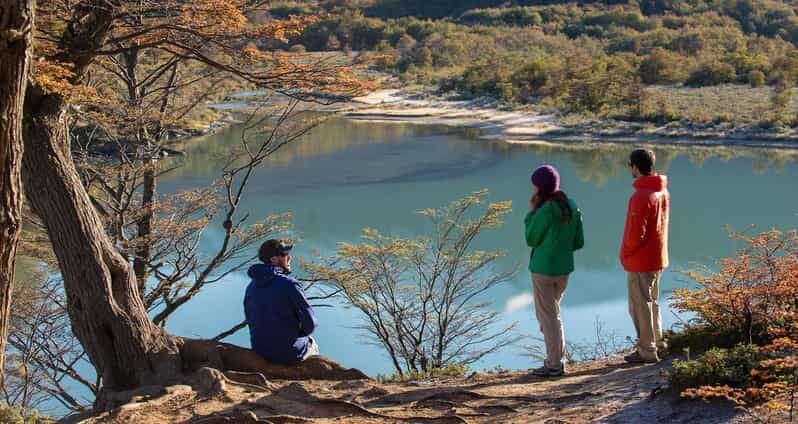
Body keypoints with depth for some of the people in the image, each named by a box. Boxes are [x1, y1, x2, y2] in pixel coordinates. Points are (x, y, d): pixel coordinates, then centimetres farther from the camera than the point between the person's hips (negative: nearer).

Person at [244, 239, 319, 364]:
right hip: (291, 353, -5)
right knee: (312, 345, 30)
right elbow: (310, 323, -18)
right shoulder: (289, 284, -22)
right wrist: (300, 332, 4)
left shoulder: (251, 287, -3)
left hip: (261, 351, 5)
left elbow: (251, 321, 8)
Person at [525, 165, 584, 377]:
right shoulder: (571, 207, 2)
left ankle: (555, 364, 9)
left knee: (548, 316, 3)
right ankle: (557, 359, 26)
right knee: (551, 313, 22)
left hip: (543, 269, -8)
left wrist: (531, 212, -6)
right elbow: (578, 242, 6)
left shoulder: (546, 210, -20)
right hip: (564, 269, 8)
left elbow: (531, 239, -11)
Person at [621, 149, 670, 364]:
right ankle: (657, 342, 29)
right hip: (658, 257, 9)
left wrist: (626, 252, -6)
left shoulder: (641, 196, -23)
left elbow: (636, 233, -24)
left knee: (640, 305, 1)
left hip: (640, 261, -9)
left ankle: (647, 351, 6)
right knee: (651, 301, 21)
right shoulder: (663, 191, 6)